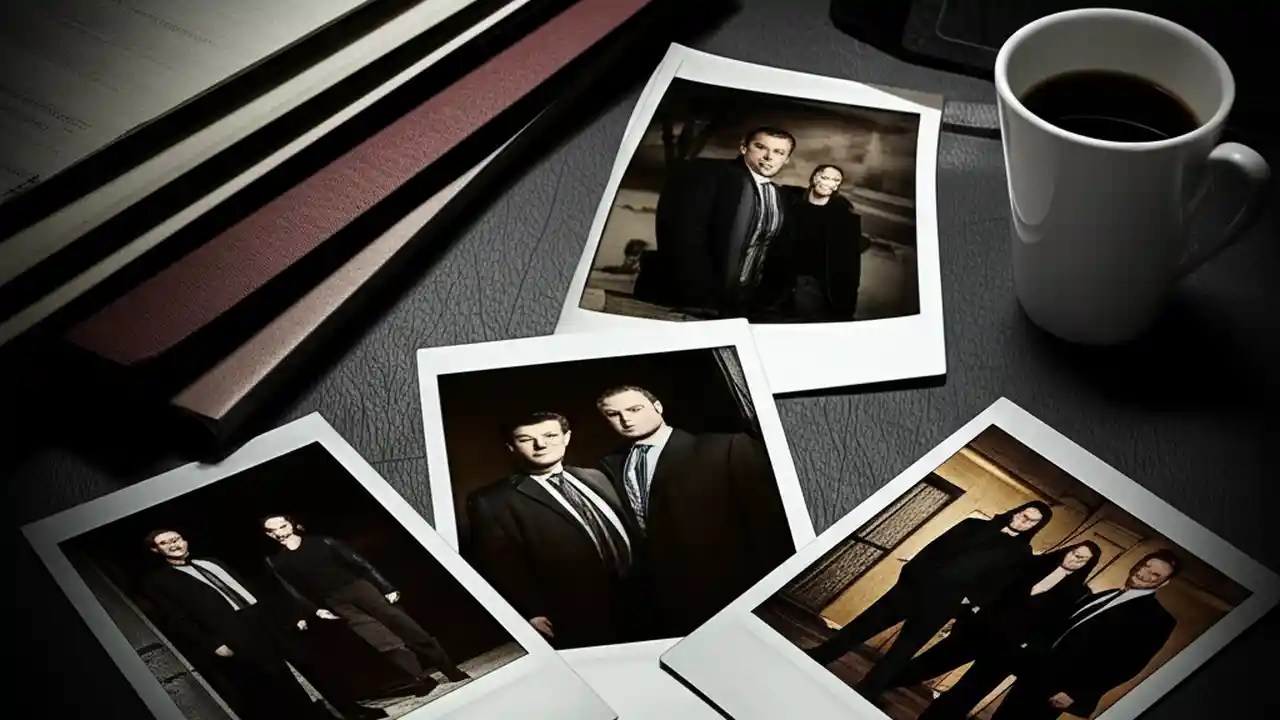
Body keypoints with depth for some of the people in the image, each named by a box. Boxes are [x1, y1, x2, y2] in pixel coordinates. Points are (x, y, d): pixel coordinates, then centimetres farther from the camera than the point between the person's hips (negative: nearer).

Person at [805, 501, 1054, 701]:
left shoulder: (1021, 553, 6)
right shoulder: (974, 526, 13)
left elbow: (1000, 586, -3)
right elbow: (934, 549, 9)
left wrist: (971, 599, -15)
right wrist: (910, 573, 0)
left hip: (941, 604, -3)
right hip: (915, 586, 3)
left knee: (901, 651, 0)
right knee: (864, 625, 4)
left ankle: (861, 698, 6)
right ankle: (813, 658, 10)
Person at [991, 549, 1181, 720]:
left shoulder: (1157, 619, -8)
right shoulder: (1104, 596, 16)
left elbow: (1126, 666, -15)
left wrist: (1076, 694, -19)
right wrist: (1033, 655, 8)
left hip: (1061, 690, -7)